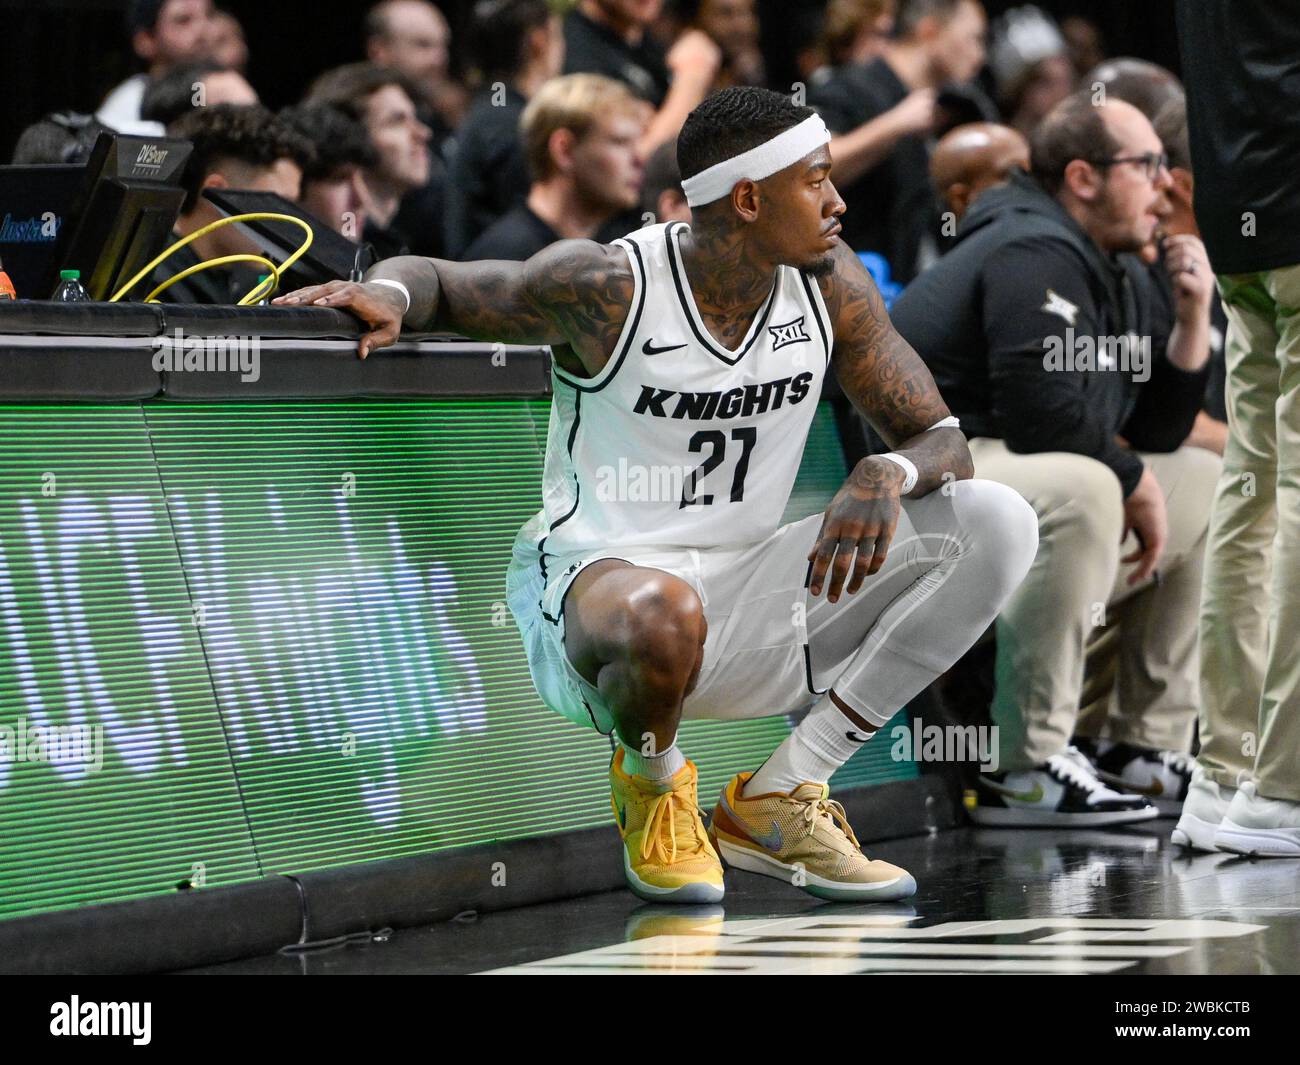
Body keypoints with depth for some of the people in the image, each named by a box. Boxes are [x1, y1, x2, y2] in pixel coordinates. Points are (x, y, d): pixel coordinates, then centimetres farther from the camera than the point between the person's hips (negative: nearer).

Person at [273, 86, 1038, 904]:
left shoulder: (829, 283, -1)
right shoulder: (606, 288, -14)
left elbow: (939, 438, 2)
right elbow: (437, 281, 0)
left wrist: (885, 476, -23)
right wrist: (384, 293, -26)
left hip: (747, 598, 6)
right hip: (598, 582, -6)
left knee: (997, 523, -9)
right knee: (662, 615, -44)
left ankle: (777, 801, -6)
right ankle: (653, 785, -4)